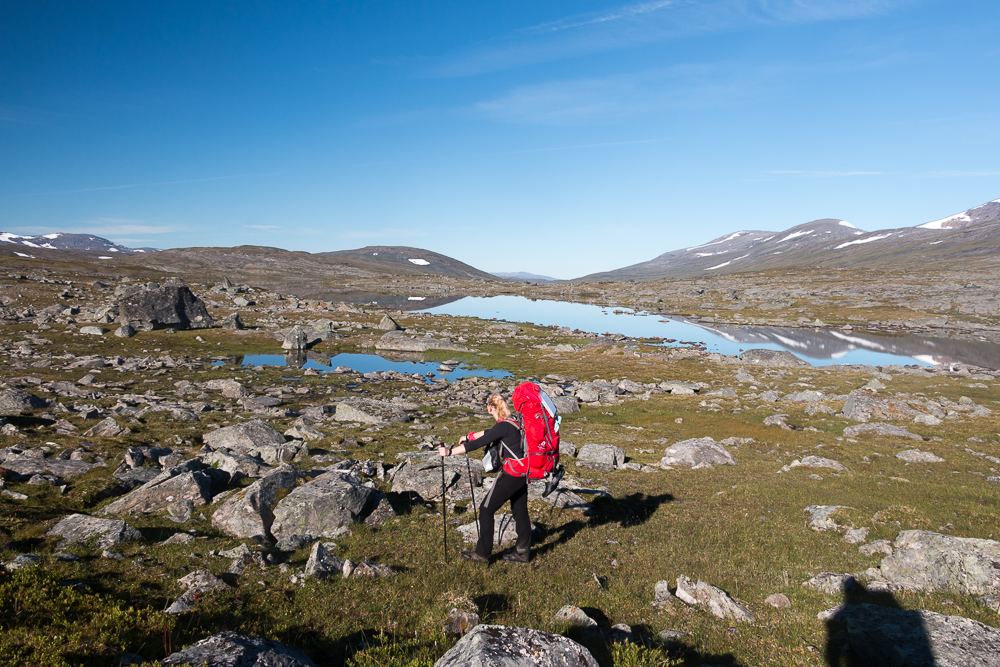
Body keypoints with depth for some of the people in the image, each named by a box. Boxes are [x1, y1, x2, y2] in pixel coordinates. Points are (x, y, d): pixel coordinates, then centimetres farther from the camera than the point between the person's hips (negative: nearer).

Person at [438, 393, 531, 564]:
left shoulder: (503, 426, -18)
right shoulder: (512, 422, 10)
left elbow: (477, 444, -21)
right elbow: (488, 433, 26)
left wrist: (450, 452, -18)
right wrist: (468, 436, 38)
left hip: (511, 475, -9)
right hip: (522, 474, 9)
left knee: (486, 509, 2)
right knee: (520, 512, 16)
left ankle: (482, 554, 9)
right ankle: (522, 552, 25)